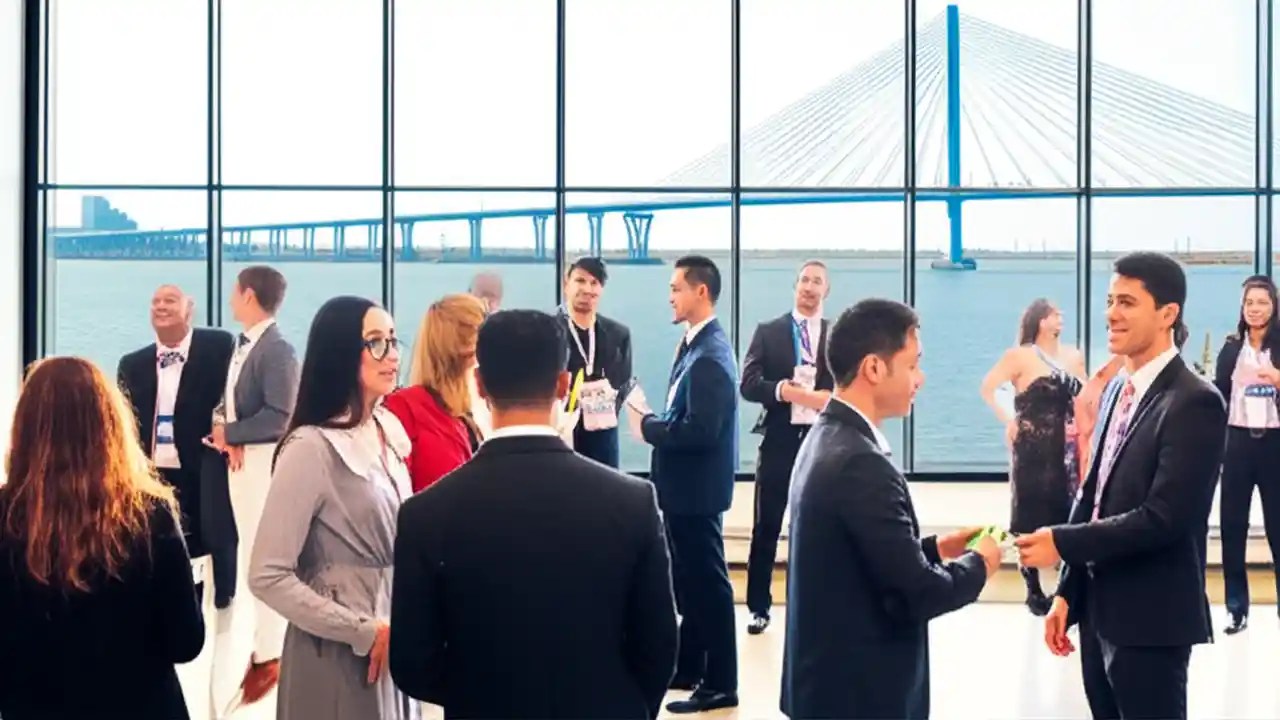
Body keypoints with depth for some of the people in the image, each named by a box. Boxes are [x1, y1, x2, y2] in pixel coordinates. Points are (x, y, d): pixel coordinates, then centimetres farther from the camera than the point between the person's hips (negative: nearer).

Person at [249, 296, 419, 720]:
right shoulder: (312, 447, -18)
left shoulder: (390, 431, 4)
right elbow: (268, 577, -19)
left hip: (395, 641, 7)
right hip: (340, 654, -7)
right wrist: (364, 632, -17)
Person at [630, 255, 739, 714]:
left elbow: (701, 431, -28)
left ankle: (720, 684, 9)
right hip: (683, 486, 10)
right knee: (689, 580, 19)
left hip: (698, 488, -10)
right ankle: (688, 667, 32)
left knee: (708, 583, 0)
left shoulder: (710, 354, -22)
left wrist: (648, 426, -16)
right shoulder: (695, 344, 10)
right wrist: (653, 422, 0)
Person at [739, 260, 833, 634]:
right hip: (780, 441, -1)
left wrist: (830, 399, -18)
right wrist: (783, 390, -20)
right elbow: (748, 384, -5)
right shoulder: (768, 332, 4)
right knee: (766, 528, 3)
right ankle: (759, 607, 11)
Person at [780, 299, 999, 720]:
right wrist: (977, 565, -5)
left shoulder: (826, 440, 8)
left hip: (831, 678, 10)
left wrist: (935, 550, 11)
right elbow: (916, 593, -22)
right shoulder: (861, 463, -23)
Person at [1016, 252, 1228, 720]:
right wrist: (1068, 593, 10)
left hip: (1151, 619, -8)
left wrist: (1063, 542, -18)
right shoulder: (1118, 390, 11)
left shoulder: (1193, 403, -15)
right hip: (1100, 611, 8)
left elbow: (1164, 518, -21)